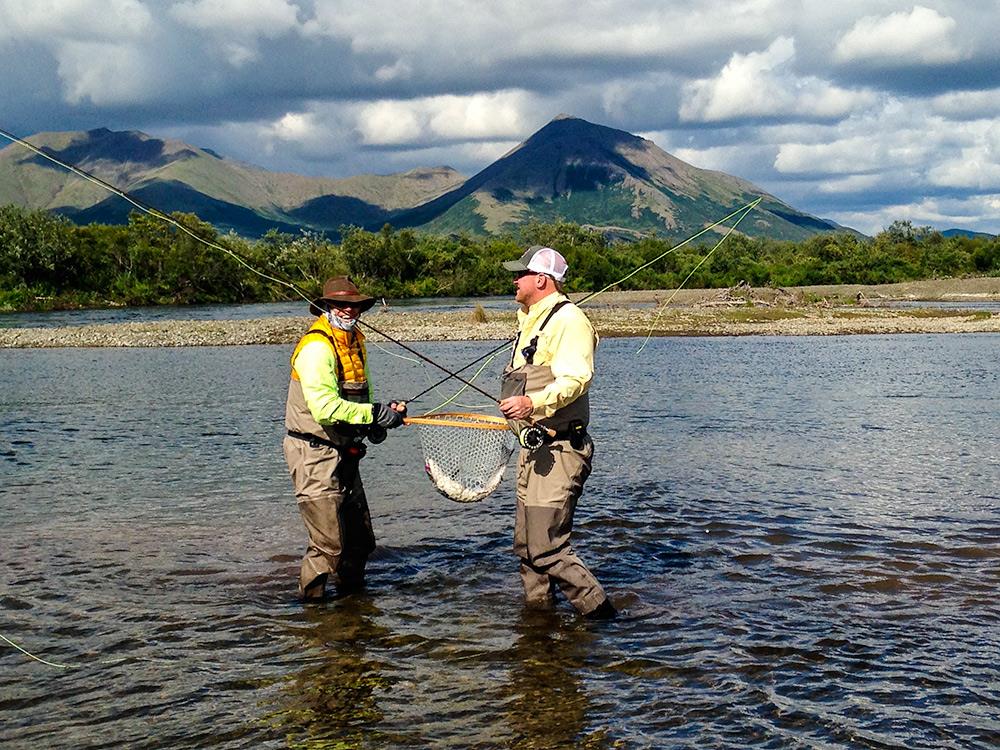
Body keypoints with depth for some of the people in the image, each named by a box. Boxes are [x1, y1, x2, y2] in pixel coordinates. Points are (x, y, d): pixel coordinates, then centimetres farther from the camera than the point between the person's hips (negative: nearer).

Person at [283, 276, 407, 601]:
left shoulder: (355, 342, 12)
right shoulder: (316, 347, -19)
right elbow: (325, 408, -29)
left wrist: (375, 423, 4)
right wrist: (375, 413, -27)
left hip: (344, 454, 9)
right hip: (315, 456, -9)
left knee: (360, 540, 18)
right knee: (329, 545, -9)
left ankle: (351, 589, 35)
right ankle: (310, 600, 9)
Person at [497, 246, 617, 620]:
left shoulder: (568, 319, -15)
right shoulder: (530, 321, 18)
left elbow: (576, 378, -29)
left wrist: (533, 403, -40)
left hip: (558, 451, -10)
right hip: (534, 449, 10)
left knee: (546, 548, -11)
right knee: (526, 544, 14)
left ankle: (598, 610, -1)